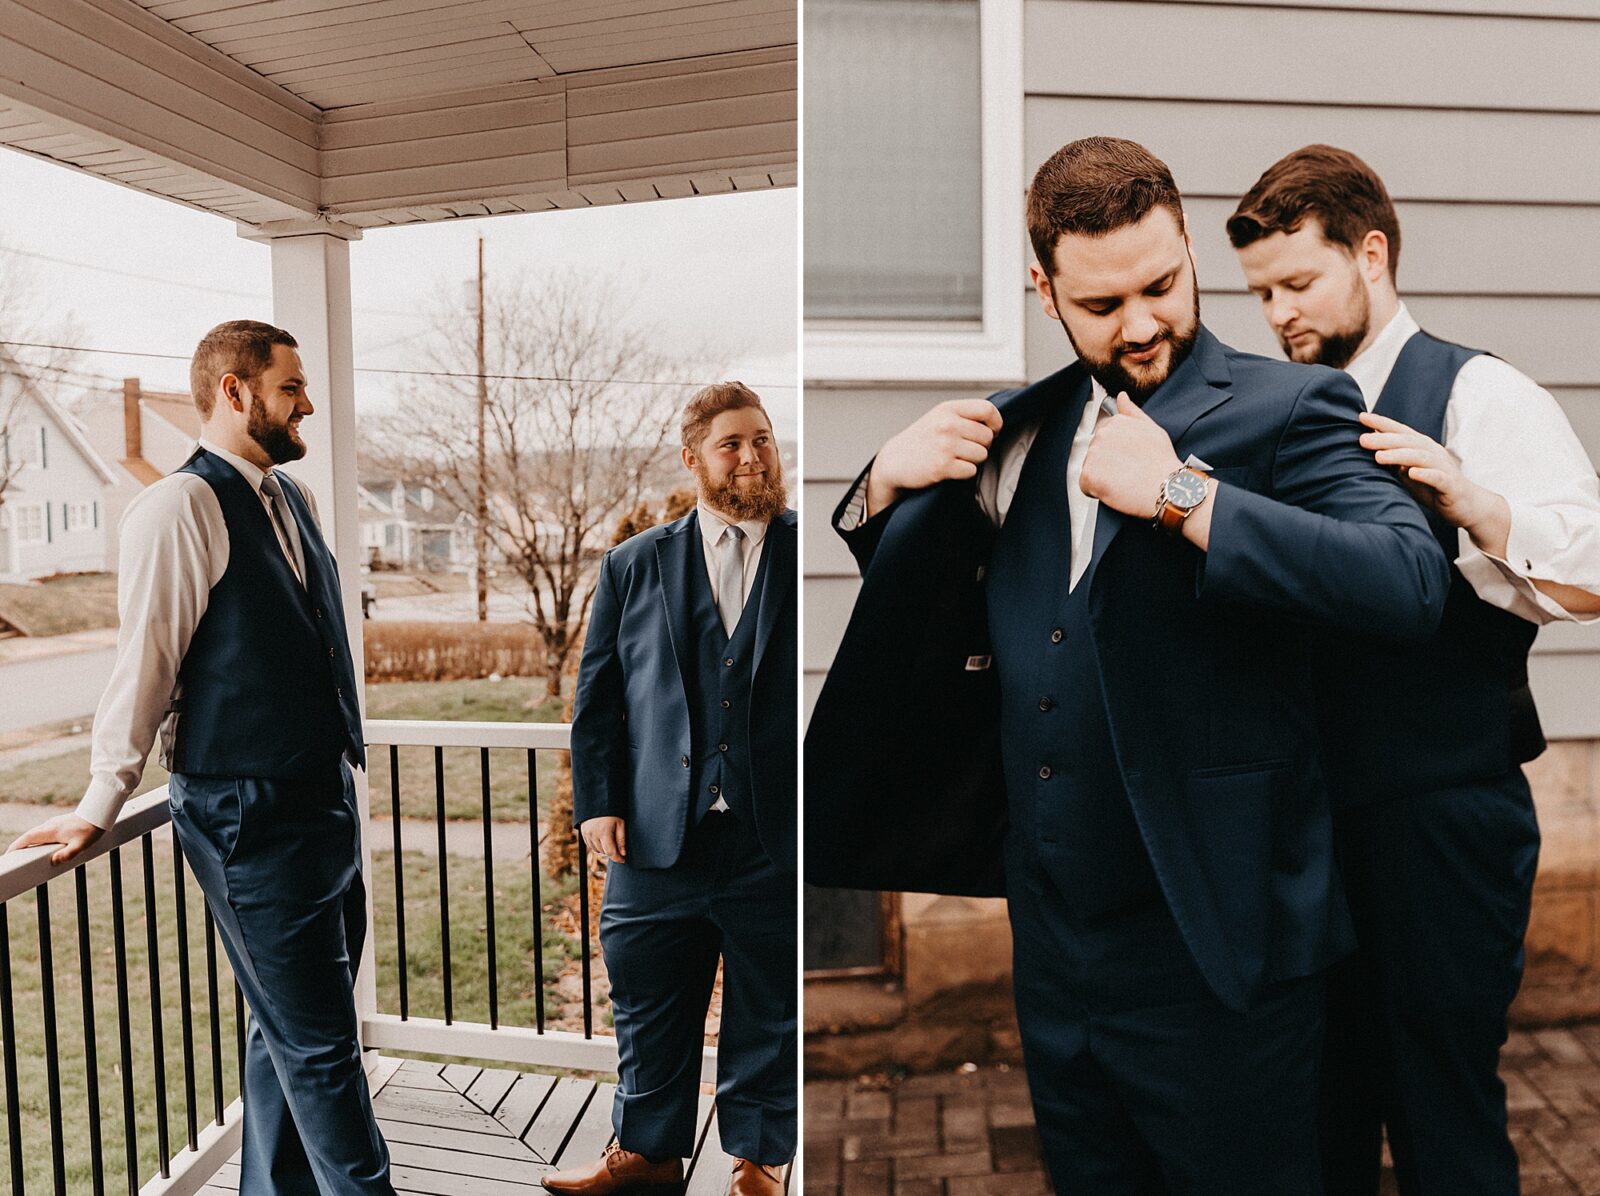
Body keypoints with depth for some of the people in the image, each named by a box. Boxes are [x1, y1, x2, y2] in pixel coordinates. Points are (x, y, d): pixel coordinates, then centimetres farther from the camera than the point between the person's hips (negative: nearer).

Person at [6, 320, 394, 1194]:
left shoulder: (291, 498, 11)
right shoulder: (180, 507, -14)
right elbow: (145, 664, -13)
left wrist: (339, 770, 15)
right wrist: (100, 805, -8)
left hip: (324, 798, 8)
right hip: (249, 818, -8)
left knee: (290, 1027, 20)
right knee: (316, 1043, 2)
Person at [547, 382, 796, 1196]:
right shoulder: (633, 565, 8)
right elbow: (596, 694, 8)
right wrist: (596, 801, 0)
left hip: (776, 843, -1)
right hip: (658, 840, 2)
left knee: (770, 1018, 13)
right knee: (647, 1008, 16)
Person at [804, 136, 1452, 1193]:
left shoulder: (1283, 407, -8)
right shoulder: (1022, 427, 8)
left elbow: (1413, 583, -24)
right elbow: (909, 599, 16)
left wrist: (1181, 493, -26)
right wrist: (890, 482, -3)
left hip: (1215, 951, -5)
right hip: (1056, 947, 5)